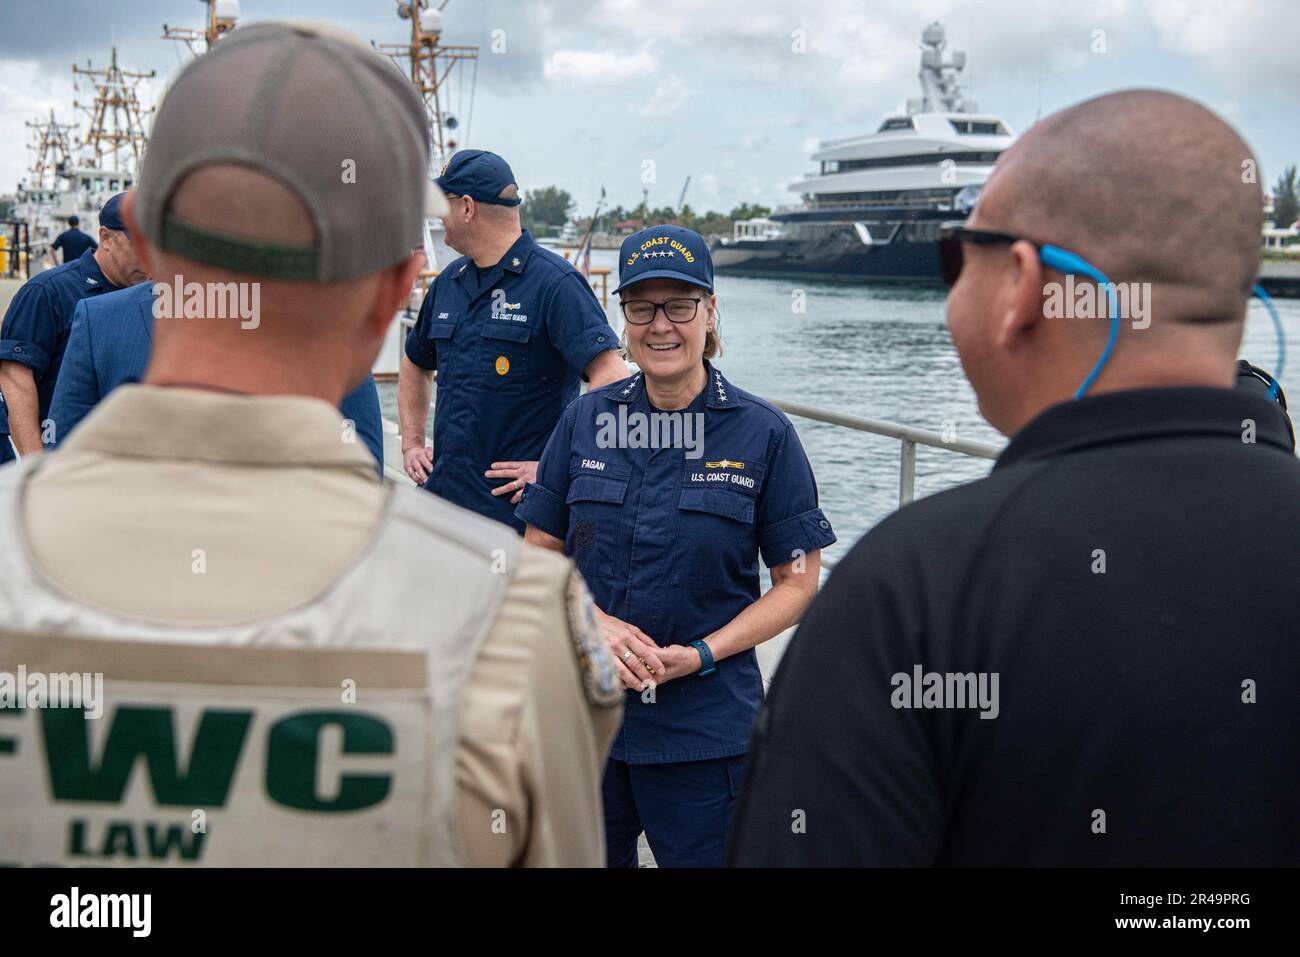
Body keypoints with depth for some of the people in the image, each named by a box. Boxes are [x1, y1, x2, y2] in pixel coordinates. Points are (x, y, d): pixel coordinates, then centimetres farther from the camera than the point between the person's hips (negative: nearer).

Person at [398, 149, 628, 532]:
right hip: (442, 498, 7)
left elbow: (613, 380, -22)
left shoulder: (554, 282, -11)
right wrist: (412, 443, 19)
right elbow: (415, 364, 32)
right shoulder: (448, 282, 13)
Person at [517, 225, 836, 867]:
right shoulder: (585, 420, 1)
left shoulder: (763, 433, -6)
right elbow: (539, 553, 6)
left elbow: (797, 581, -3)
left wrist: (702, 654, -15)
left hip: (704, 728, -3)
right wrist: (595, 623, -12)